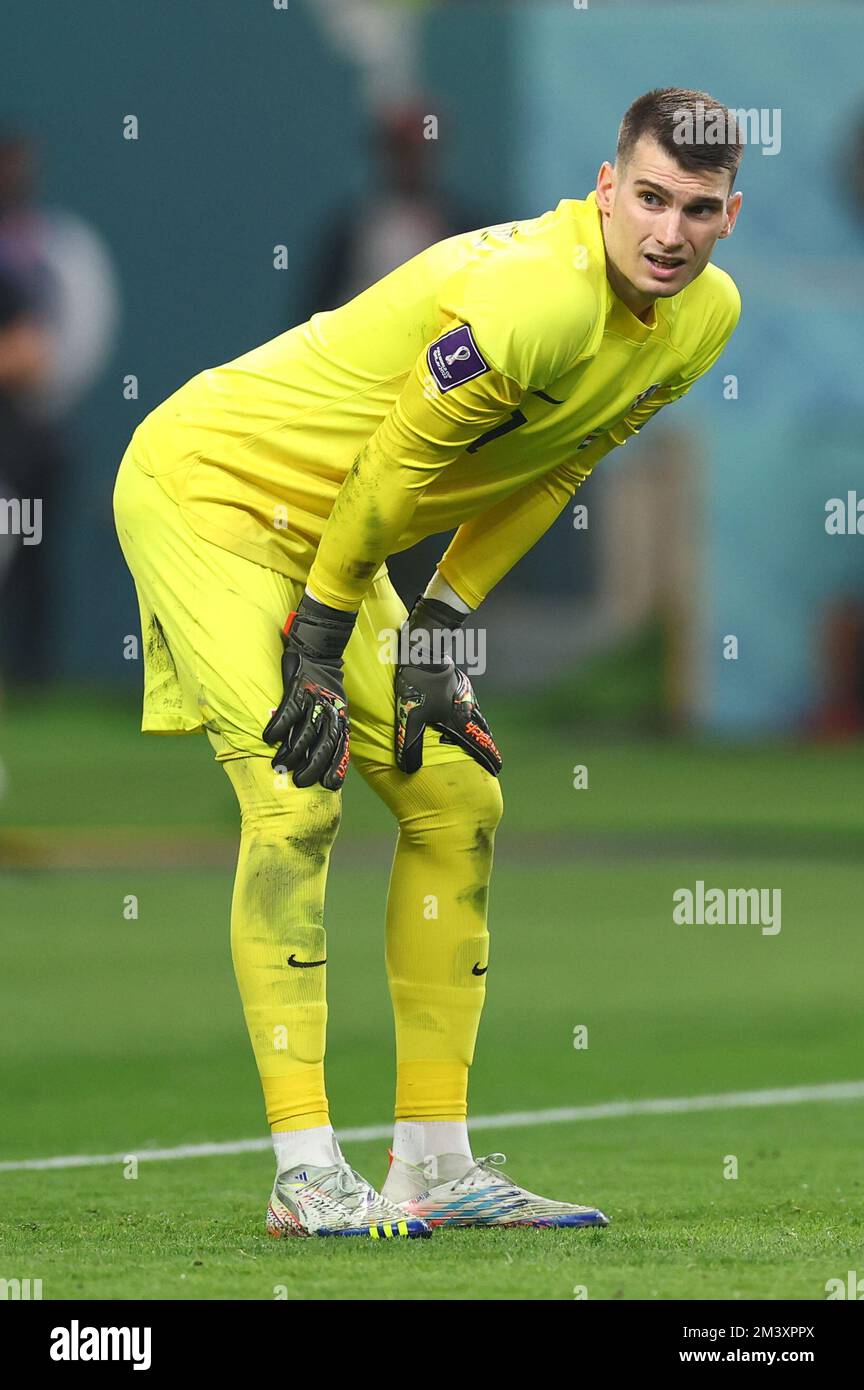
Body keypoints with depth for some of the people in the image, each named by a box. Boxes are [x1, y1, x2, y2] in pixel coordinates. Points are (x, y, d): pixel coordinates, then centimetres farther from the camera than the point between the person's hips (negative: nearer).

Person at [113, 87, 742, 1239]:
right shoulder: (530, 296, -32)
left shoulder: (706, 315, -5)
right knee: (296, 788, -21)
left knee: (458, 799, 6)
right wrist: (316, 651, -14)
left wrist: (440, 622, -1)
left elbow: (549, 472, 5)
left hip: (332, 535, 9)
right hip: (207, 486, -9)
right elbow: (391, 472, -23)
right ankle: (306, 1174, -21)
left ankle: (434, 1162, 11)